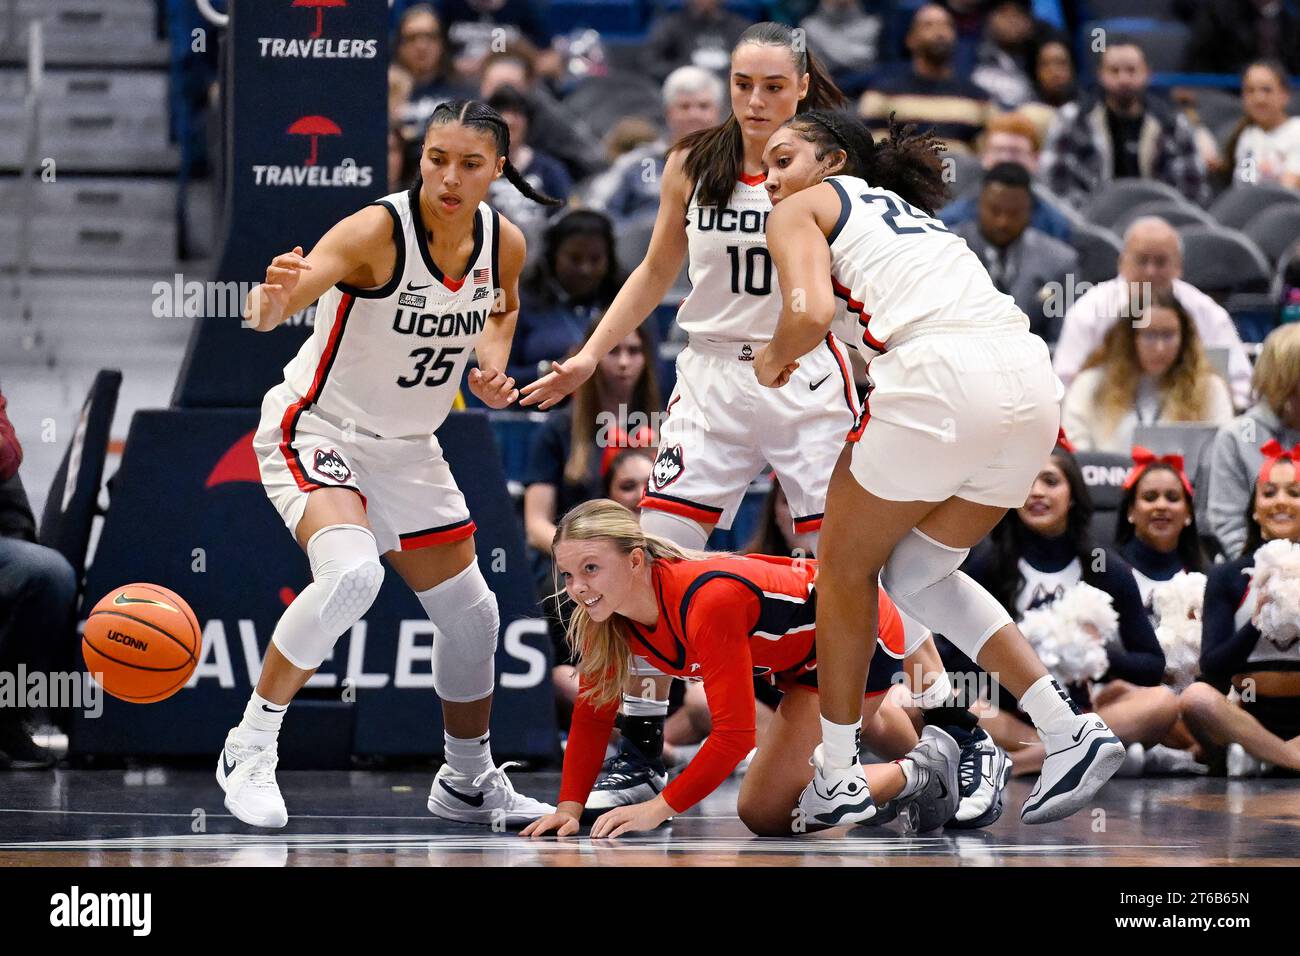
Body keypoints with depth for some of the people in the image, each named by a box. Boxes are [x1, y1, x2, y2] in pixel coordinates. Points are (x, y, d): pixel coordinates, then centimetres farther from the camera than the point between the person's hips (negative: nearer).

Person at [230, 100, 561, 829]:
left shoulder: (505, 242, -8)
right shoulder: (378, 231, -27)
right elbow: (266, 311, -42)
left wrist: (494, 361, -4)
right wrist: (275, 297, -66)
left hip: (408, 448, 7)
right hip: (317, 433, -7)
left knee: (472, 615, 11)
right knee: (351, 574, -32)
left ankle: (471, 782, 35)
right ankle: (250, 748, -17)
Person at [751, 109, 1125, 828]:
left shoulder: (801, 209, 15)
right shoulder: (907, 207, 36)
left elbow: (811, 312, -3)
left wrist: (773, 360, 16)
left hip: (942, 377, -7)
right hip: (1033, 378, 7)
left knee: (845, 568, 16)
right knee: (914, 574, 22)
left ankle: (834, 775, 23)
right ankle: (1069, 732, 8)